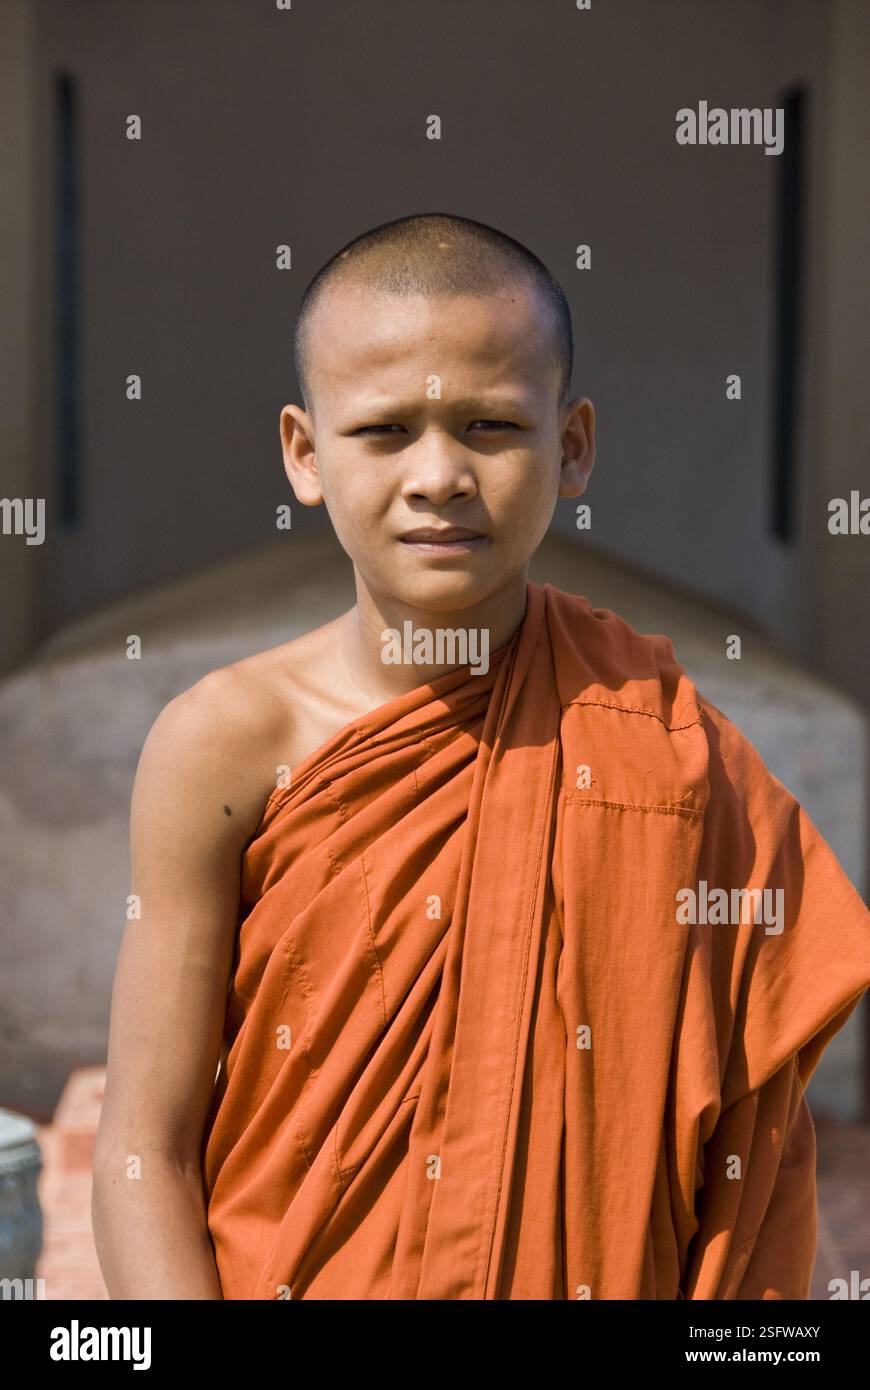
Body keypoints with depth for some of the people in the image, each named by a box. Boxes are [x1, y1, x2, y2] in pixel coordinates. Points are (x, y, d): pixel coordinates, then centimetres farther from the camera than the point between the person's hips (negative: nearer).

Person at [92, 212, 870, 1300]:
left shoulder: (657, 733, -12)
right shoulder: (225, 743, -14)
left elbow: (760, 1132, -7)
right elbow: (145, 1147, -12)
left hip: (589, 1277, 1)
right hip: (281, 1273, 0)